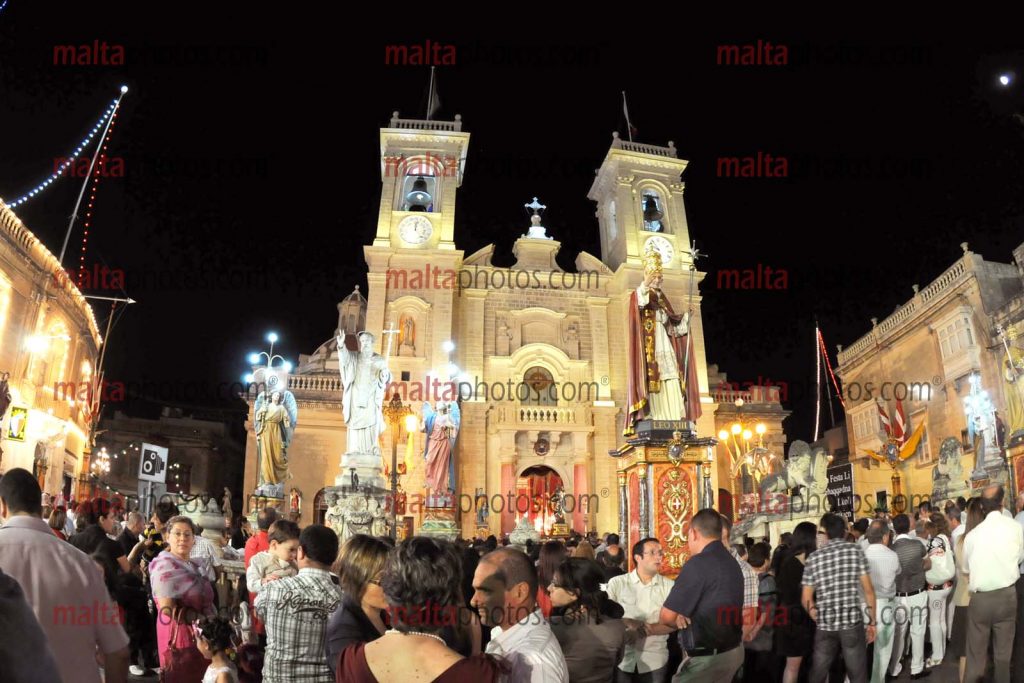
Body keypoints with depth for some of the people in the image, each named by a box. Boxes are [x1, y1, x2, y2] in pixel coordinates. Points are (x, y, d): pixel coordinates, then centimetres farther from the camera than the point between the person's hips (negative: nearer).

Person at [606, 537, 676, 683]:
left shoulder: (669, 586, 2)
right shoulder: (617, 583, 0)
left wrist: (650, 628, -17)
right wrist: (627, 622, -19)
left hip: (654, 661, 1)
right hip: (621, 659, 0)